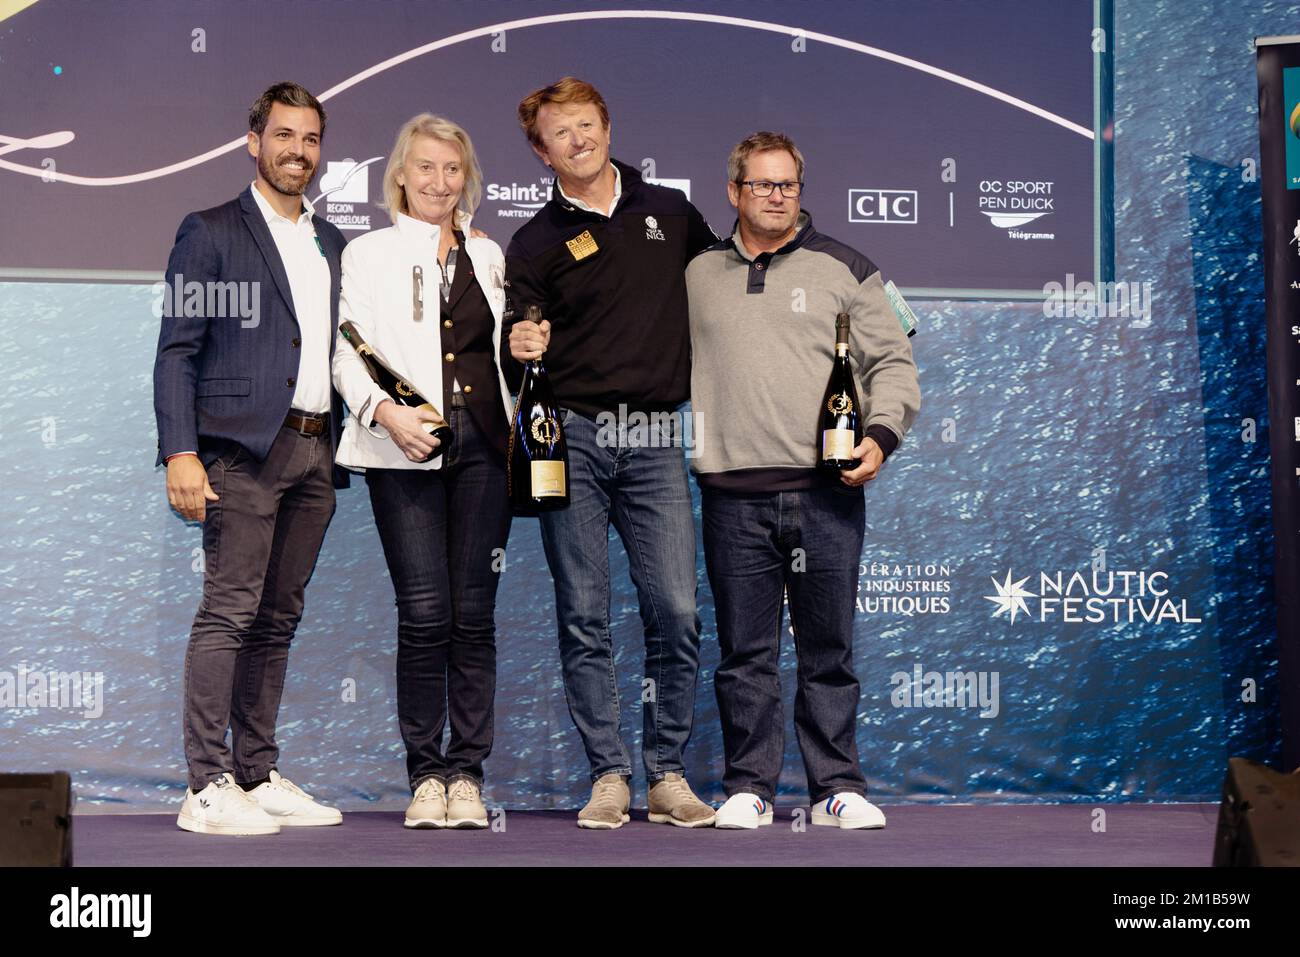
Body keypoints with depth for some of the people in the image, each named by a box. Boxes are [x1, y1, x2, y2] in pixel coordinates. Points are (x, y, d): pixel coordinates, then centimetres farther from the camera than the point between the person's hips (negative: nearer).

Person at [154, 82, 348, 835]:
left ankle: (259, 778, 14)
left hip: (315, 454, 6)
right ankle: (208, 789, -9)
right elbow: (177, 350, -4)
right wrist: (181, 452, -14)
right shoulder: (212, 234, 1)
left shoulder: (334, 246, 19)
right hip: (244, 451, -6)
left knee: (279, 618, 8)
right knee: (229, 612, -10)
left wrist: (344, 448, 11)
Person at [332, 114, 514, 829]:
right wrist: (386, 411, -15)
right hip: (405, 450, -3)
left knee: (474, 611, 0)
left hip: (482, 443, 3)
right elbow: (348, 352, 2)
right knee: (424, 611, -9)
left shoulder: (489, 257, 19)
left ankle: (467, 774, 6)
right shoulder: (368, 254, 10)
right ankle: (425, 775, 1)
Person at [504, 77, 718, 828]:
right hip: (571, 436, -1)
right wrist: (522, 352, -18)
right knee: (584, 618, 0)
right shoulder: (537, 242, 7)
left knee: (677, 612, -6)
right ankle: (609, 775, 7)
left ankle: (669, 775, 5)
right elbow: (520, 358, 3)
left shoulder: (672, 213, 12)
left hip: (655, 440, 1)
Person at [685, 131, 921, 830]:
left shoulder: (844, 269, 9)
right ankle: (748, 787, 10)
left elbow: (893, 364, 8)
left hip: (827, 492, -1)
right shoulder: (699, 275, 15)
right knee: (745, 653, 3)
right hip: (733, 496, 1)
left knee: (829, 653, 2)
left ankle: (838, 787, 9)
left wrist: (881, 436, -7)